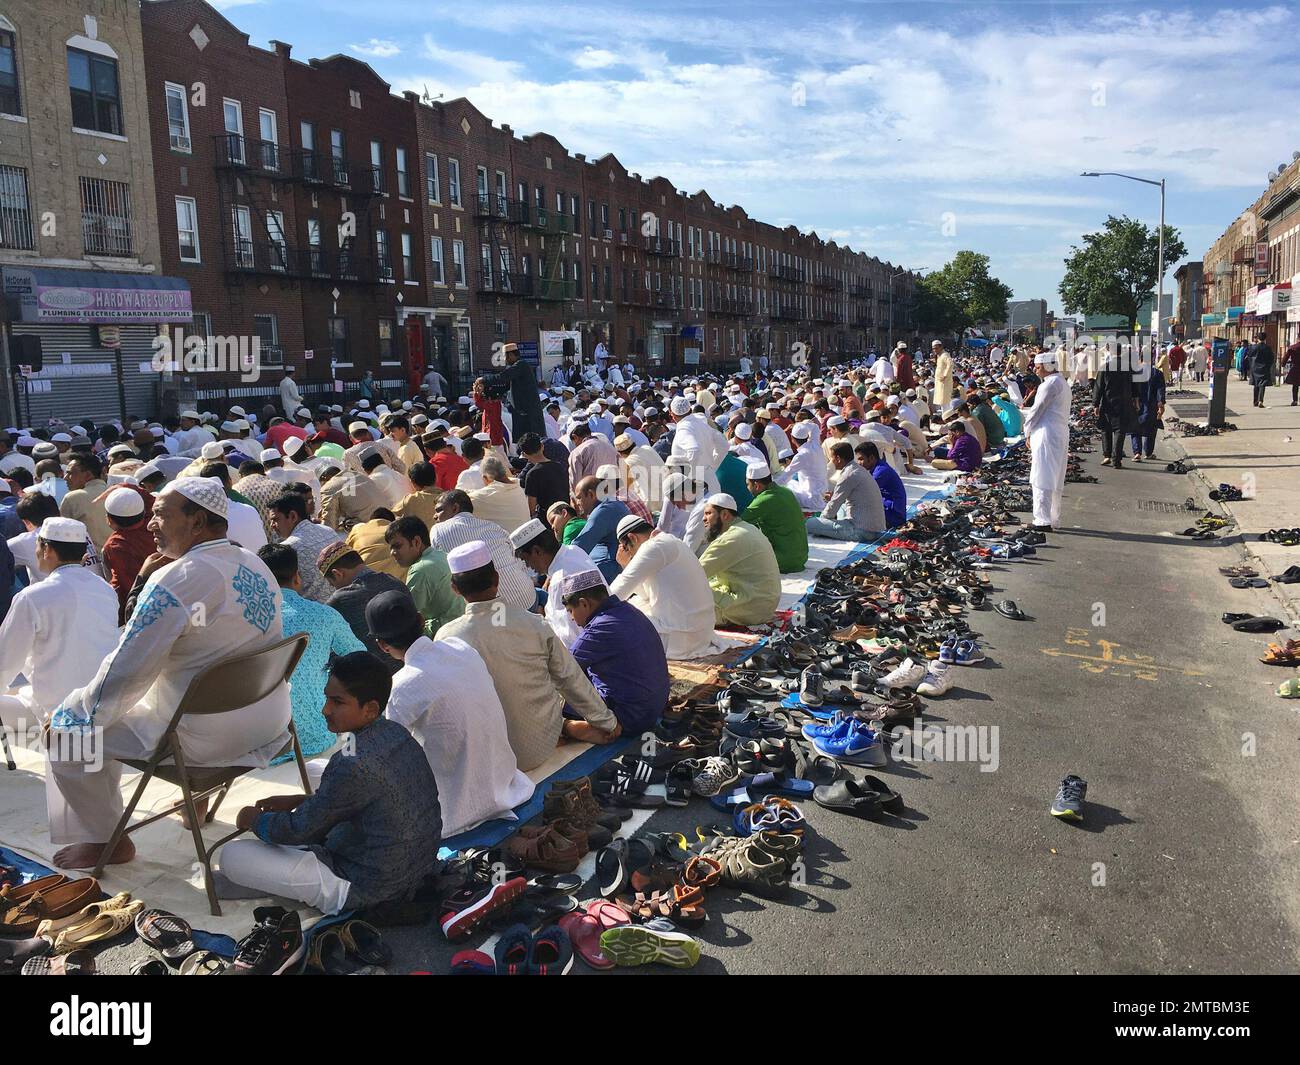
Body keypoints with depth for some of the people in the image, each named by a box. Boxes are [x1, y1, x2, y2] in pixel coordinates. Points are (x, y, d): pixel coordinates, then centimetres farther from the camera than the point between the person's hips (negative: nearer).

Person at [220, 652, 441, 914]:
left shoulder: (356, 765, -30)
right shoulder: (396, 733, -3)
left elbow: (299, 830, -15)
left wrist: (254, 820, 3)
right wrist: (297, 801, 12)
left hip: (368, 889, -9)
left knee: (232, 856, -8)